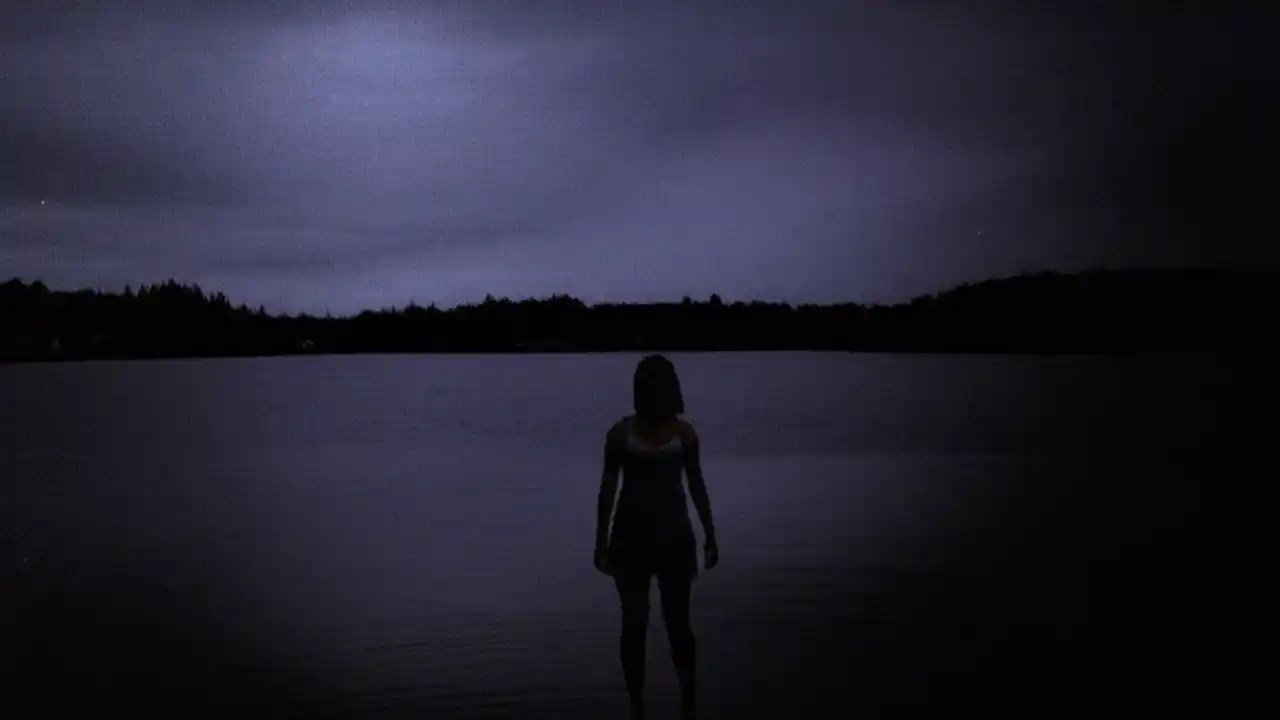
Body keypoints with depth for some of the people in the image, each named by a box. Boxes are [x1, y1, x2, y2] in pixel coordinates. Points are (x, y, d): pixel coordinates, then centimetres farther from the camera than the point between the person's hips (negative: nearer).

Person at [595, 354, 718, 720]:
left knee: (677, 621, 3)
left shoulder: (684, 432, -1)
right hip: (631, 535, -1)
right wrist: (601, 542, -3)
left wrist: (710, 536, 7)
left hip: (674, 535, 1)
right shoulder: (621, 432, -5)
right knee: (634, 623, 5)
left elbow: (696, 485, 6)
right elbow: (608, 488, -1)